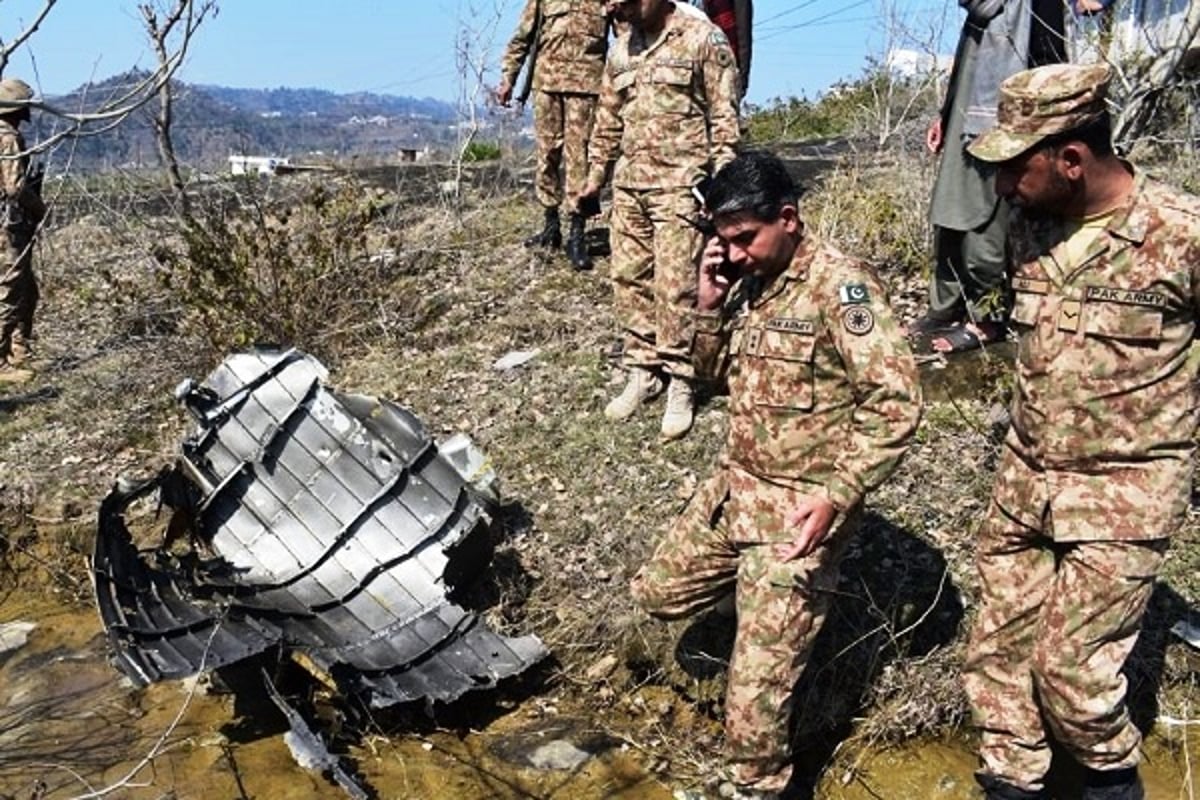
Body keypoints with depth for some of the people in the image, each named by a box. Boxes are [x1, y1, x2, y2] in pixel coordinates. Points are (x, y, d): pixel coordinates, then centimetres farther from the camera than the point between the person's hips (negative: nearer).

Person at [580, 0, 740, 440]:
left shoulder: (703, 38, -5)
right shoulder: (623, 48, 13)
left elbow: (724, 118, -6)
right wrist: (595, 175, 21)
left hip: (680, 184, -6)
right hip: (629, 182, 6)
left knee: (675, 287, -6)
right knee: (629, 279, 7)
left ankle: (680, 385, 4)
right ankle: (643, 371, 20)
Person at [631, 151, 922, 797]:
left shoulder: (839, 284, -19)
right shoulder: (748, 280, 5)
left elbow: (895, 401, -22)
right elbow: (715, 373, 15)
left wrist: (836, 496, -29)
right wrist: (709, 304, -3)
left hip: (802, 505, -8)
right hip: (734, 485, 8)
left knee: (755, 686, -3)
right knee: (658, 593, 19)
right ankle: (770, 598, 36)